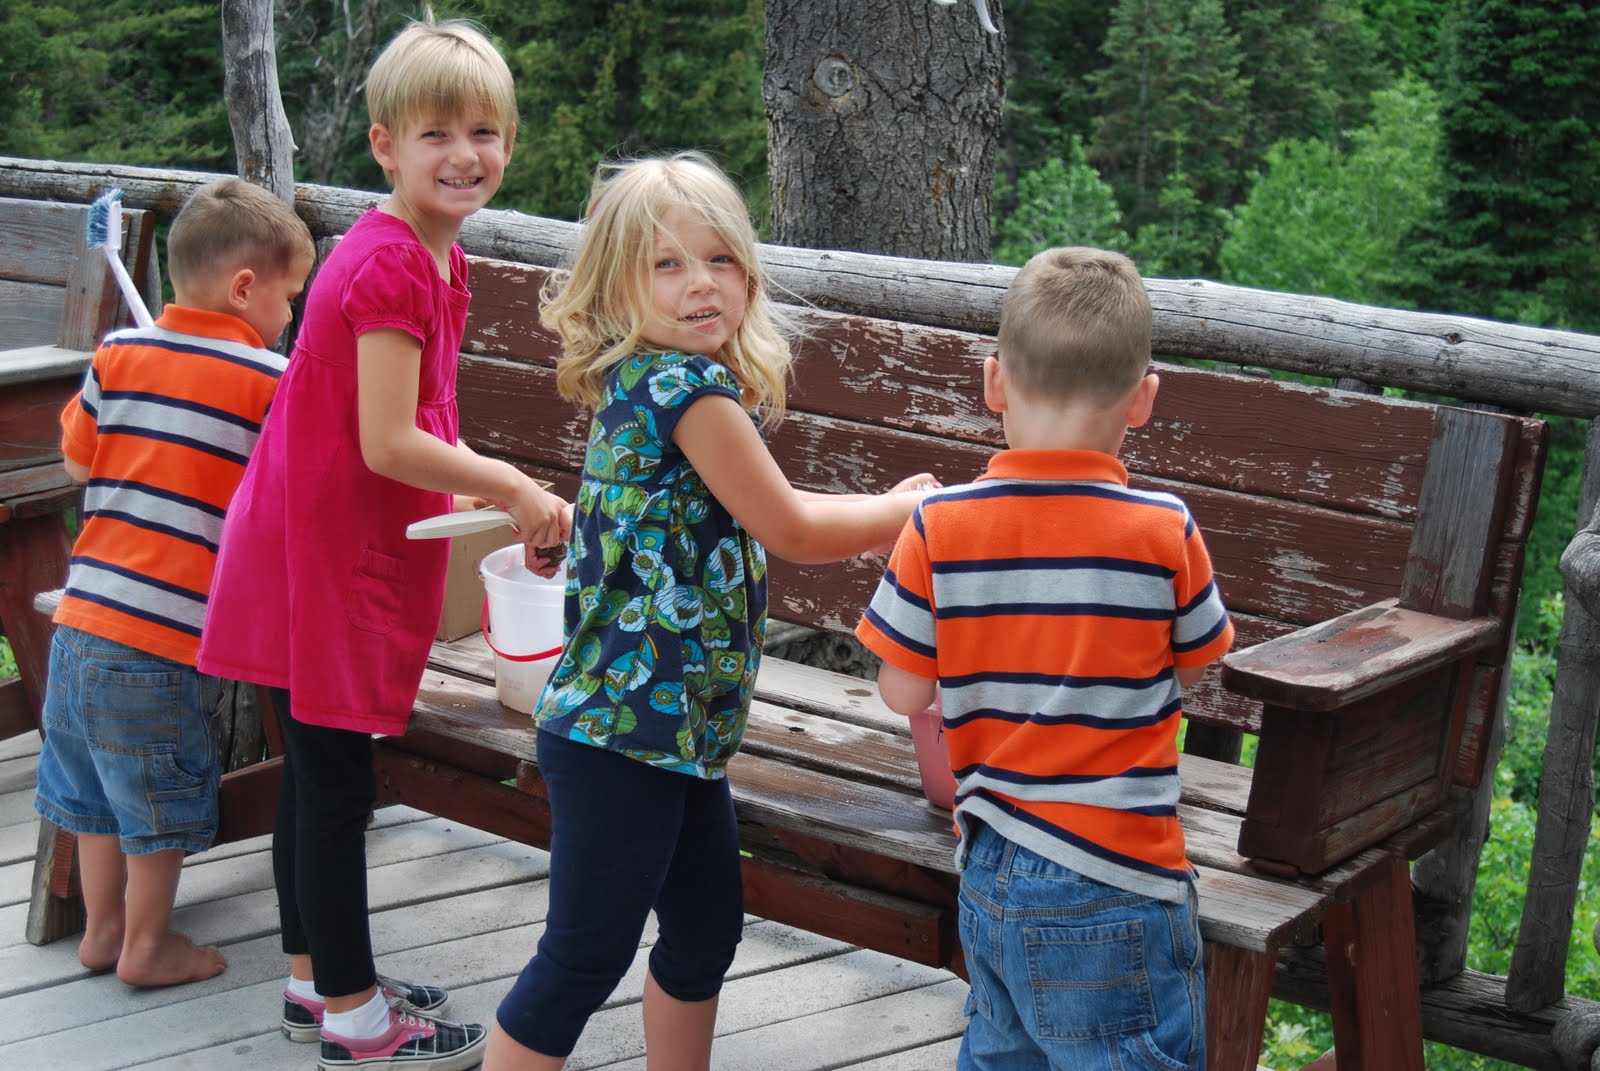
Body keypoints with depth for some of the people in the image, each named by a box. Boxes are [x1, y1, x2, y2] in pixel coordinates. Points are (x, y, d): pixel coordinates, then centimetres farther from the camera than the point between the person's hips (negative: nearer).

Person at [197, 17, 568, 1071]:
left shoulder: (434, 256, 9)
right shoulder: (391, 266, -21)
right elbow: (389, 446, -23)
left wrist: (501, 493, 7)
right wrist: (517, 488, -14)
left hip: (349, 551, 10)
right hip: (325, 555, -10)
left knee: (320, 766, 18)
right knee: (335, 776, 1)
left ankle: (318, 978, 31)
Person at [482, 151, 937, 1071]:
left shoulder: (650, 382, 9)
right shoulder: (688, 386, -18)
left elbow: (745, 513, 21)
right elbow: (789, 530, -12)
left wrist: (883, 511, 17)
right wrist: (911, 508, 4)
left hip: (680, 728, 10)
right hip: (625, 729, -10)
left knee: (707, 928, 21)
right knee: (588, 953, -1)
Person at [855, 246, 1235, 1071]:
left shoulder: (939, 528, -8)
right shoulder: (1165, 531, -12)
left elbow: (902, 693, -2)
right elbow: (1192, 668, 3)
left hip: (989, 877, 4)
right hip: (1110, 886, -4)